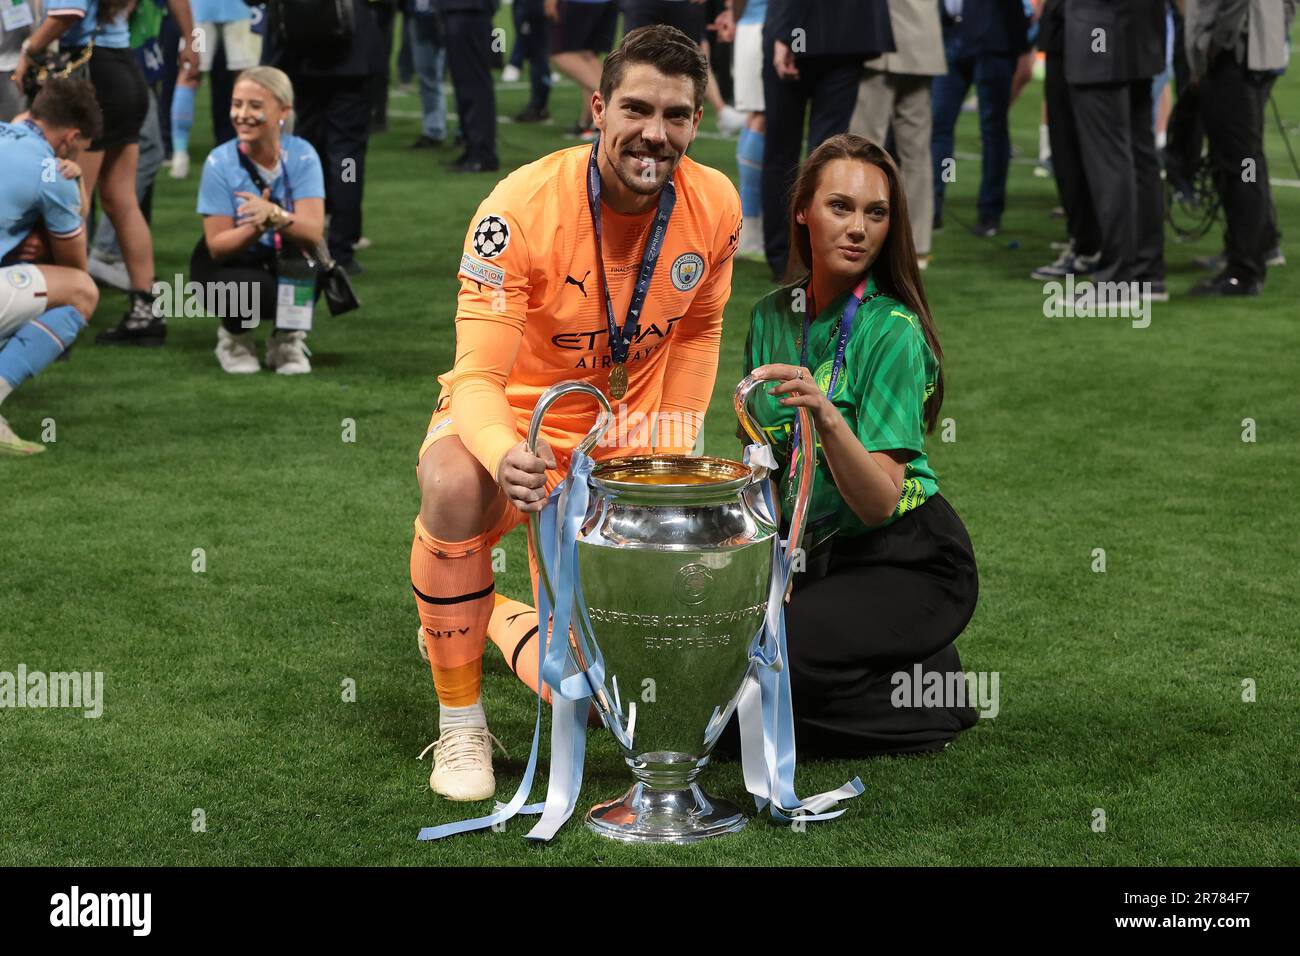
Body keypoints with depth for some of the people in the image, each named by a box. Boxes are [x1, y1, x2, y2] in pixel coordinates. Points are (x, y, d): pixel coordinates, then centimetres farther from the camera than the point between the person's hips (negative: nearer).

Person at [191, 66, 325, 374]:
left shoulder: (302, 155, -16)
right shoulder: (221, 162, -19)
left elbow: (313, 232, -27)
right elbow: (217, 247, -20)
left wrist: (274, 215, -48)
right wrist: (257, 226, -41)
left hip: (287, 265, 2)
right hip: (228, 265, -2)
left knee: (306, 252, -33)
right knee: (248, 288, -35)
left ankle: (288, 339, -3)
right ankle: (234, 336, 4)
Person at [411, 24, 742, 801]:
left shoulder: (716, 206, -12)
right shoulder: (523, 207, -26)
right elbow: (477, 378, -29)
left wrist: (680, 442, -5)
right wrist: (504, 454, -50)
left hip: (621, 448, 3)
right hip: (514, 420, -3)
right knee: (454, 487, -42)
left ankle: (507, 617, 33)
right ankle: (461, 725, -19)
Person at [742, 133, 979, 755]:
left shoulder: (893, 332, -16)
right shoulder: (771, 317, 4)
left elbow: (879, 503, -24)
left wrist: (825, 418, -40)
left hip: (910, 563, -7)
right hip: (812, 556, 7)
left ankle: (929, 696, -2)